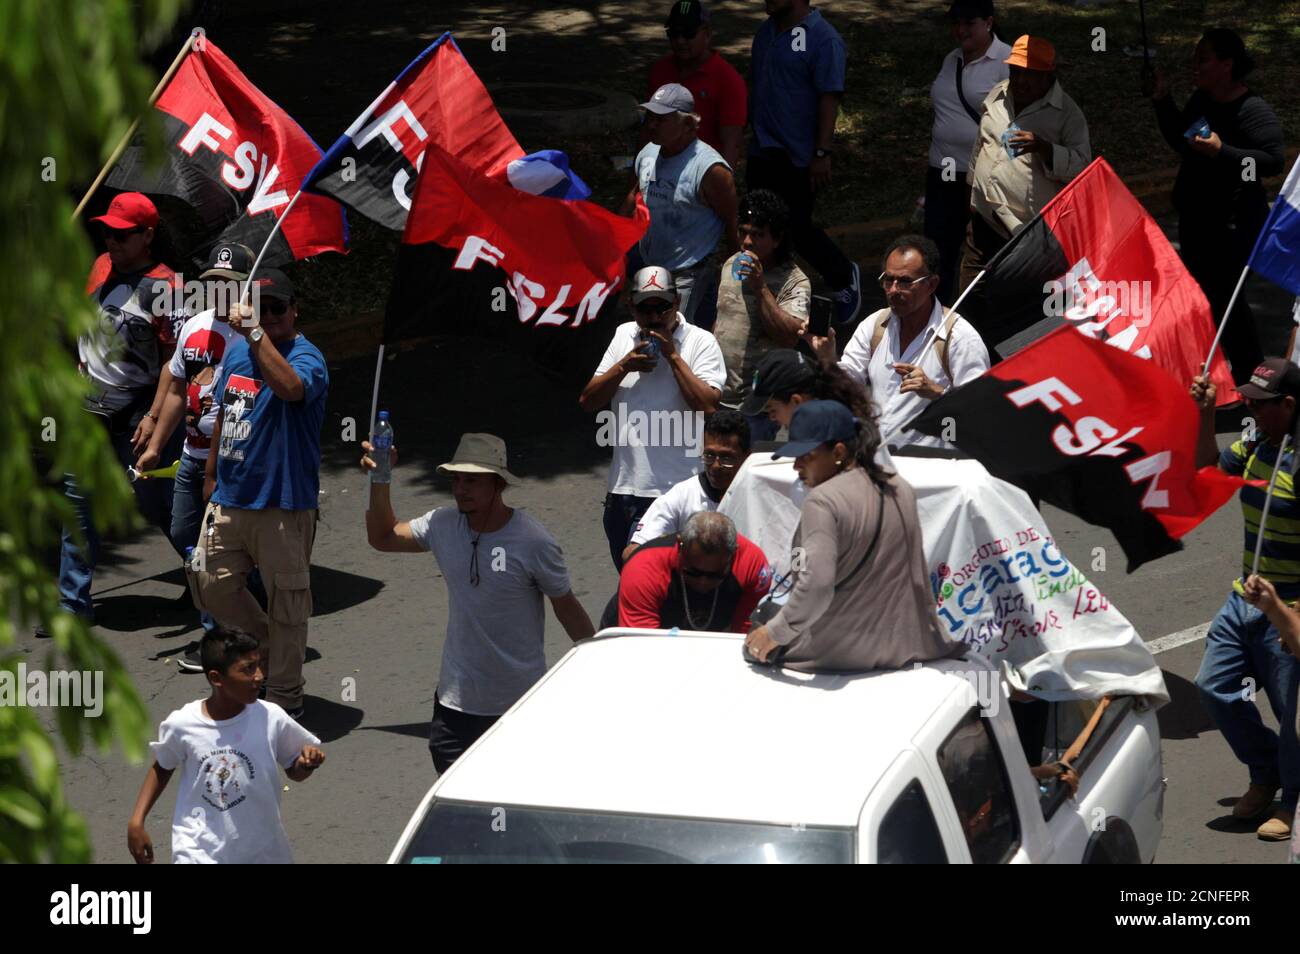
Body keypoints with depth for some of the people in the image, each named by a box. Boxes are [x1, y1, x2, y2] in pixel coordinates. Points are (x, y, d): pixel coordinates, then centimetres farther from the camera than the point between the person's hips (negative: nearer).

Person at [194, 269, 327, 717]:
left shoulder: (306, 358, -14)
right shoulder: (237, 352, 10)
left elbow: (290, 387, -38)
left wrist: (256, 332, -39)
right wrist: (211, 474, 26)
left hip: (281, 505, -7)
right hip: (229, 497, 7)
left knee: (286, 603, 1)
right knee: (213, 587, 12)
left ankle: (284, 698, 13)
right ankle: (267, 640, 37)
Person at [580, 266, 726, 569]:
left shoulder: (700, 342, -3)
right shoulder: (624, 336, 11)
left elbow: (708, 406, -17)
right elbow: (587, 401, 9)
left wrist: (673, 356, -14)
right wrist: (624, 366, -6)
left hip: (679, 489, -5)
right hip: (624, 487, 5)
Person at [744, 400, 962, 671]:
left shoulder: (822, 501, -18)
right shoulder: (901, 489, 7)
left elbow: (815, 586, -28)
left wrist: (775, 633, -18)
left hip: (840, 653, -8)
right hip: (904, 645, 8)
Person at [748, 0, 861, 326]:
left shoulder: (823, 39, -16)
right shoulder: (767, 31, 7)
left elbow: (829, 98, -18)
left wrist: (822, 154, -20)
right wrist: (750, 133, 19)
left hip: (799, 159, -7)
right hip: (762, 152, 7)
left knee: (797, 229, 0)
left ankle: (843, 277, 24)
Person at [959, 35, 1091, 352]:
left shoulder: (1067, 114, -8)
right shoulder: (998, 96, 9)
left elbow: (1080, 166, -15)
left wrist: (1041, 146, -29)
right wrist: (973, 190, 26)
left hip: (1030, 229, -5)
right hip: (986, 219, 5)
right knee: (973, 294, 6)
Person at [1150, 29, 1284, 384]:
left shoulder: (1253, 111, -20)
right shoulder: (1202, 100, 4)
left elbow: (1274, 161, -24)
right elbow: (1180, 143, 17)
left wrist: (1221, 151, -32)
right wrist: (1162, 101, 5)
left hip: (1233, 225, -9)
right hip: (1195, 218, 9)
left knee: (1224, 296, -5)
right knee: (1199, 292, 18)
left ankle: (1250, 372, 9)